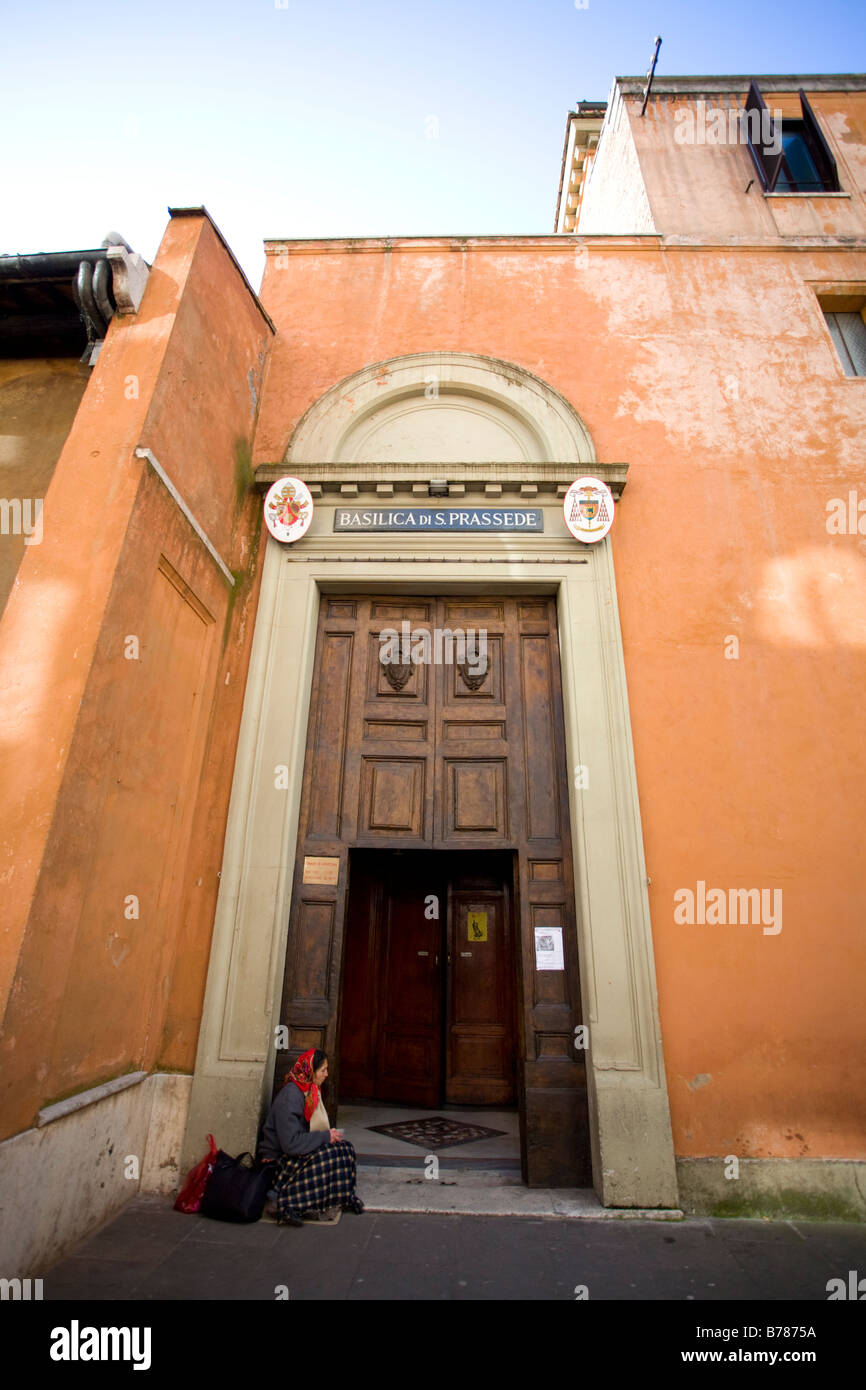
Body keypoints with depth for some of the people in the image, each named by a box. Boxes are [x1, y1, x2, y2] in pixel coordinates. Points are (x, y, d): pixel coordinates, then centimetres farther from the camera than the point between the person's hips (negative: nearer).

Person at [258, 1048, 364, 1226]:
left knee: (346, 1147, -8)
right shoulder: (290, 1097, -23)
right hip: (278, 1160, -9)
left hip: (295, 1154, 9)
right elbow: (291, 1143, -28)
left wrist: (328, 1135, -2)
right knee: (331, 1155, -29)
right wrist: (325, 1137, -21)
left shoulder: (310, 1091, 7)